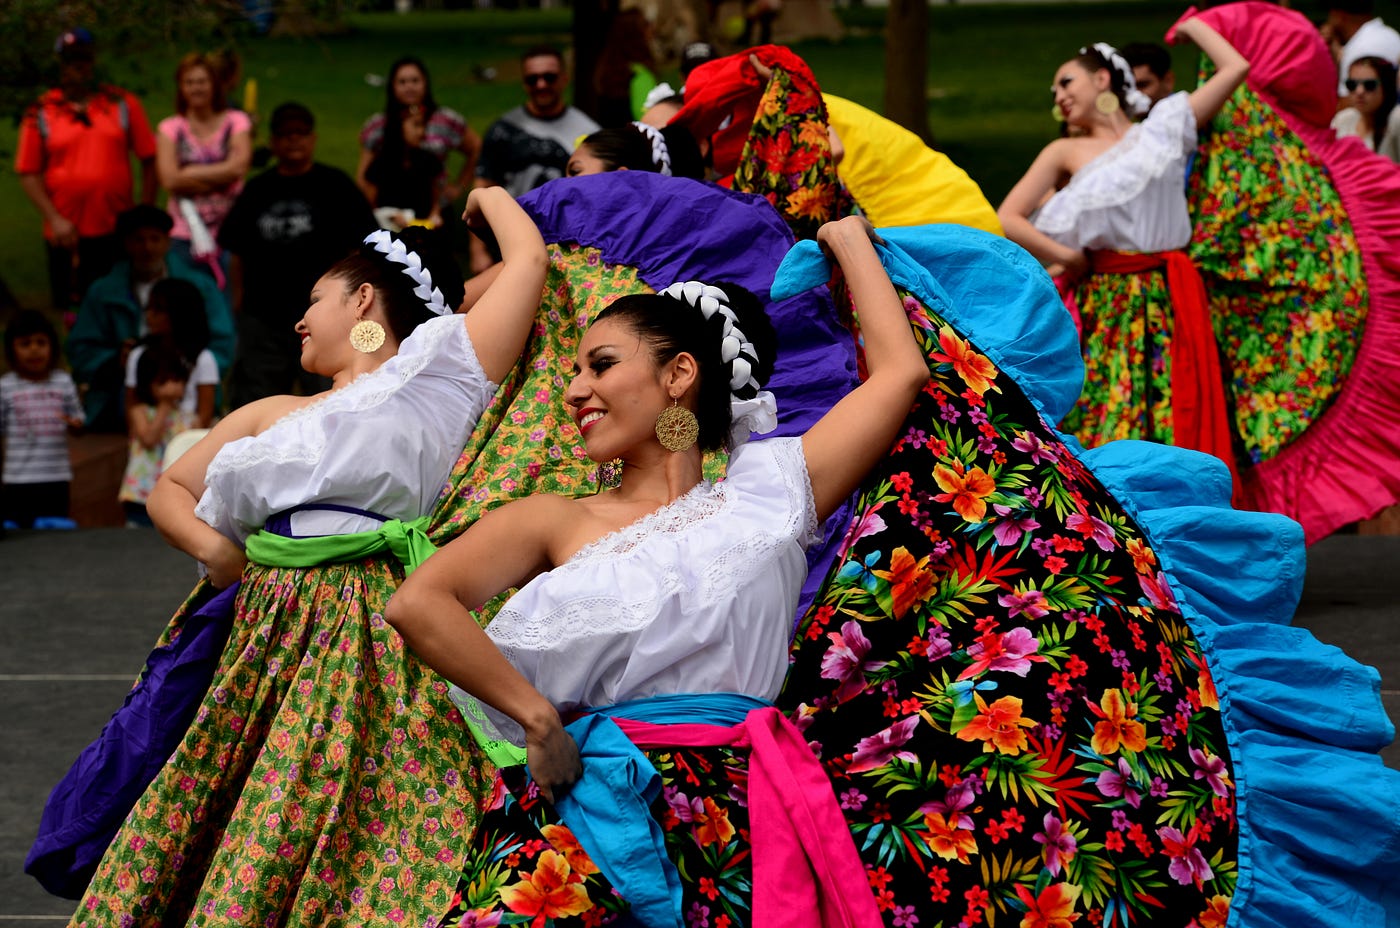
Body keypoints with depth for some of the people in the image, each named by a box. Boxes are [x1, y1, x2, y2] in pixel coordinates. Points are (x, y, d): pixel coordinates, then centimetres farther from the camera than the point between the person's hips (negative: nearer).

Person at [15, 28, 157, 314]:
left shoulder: (124, 105, 5)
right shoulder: (41, 114, 1)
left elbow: (149, 161, 5)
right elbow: (28, 173, -1)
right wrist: (54, 219, -10)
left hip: (117, 232, 1)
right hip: (66, 235, -1)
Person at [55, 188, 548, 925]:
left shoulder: (434, 369, 8)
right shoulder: (270, 416, 26)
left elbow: (528, 258, 4)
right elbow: (168, 490, 31)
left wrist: (492, 198, 26)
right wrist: (214, 549, 9)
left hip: (373, 644, -6)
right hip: (266, 636, 6)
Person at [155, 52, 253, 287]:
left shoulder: (236, 122, 7)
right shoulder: (171, 128, 7)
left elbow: (239, 167, -8)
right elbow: (169, 179, -7)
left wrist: (190, 173, -5)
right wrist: (219, 178, -7)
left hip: (229, 231, 0)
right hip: (185, 235, 0)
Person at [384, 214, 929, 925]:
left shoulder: (763, 494, 15)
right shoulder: (556, 523, 13)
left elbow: (900, 372, 17)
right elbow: (416, 605, -2)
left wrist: (848, 239, 32)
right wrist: (538, 719, -8)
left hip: (737, 808, 0)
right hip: (594, 806, 0)